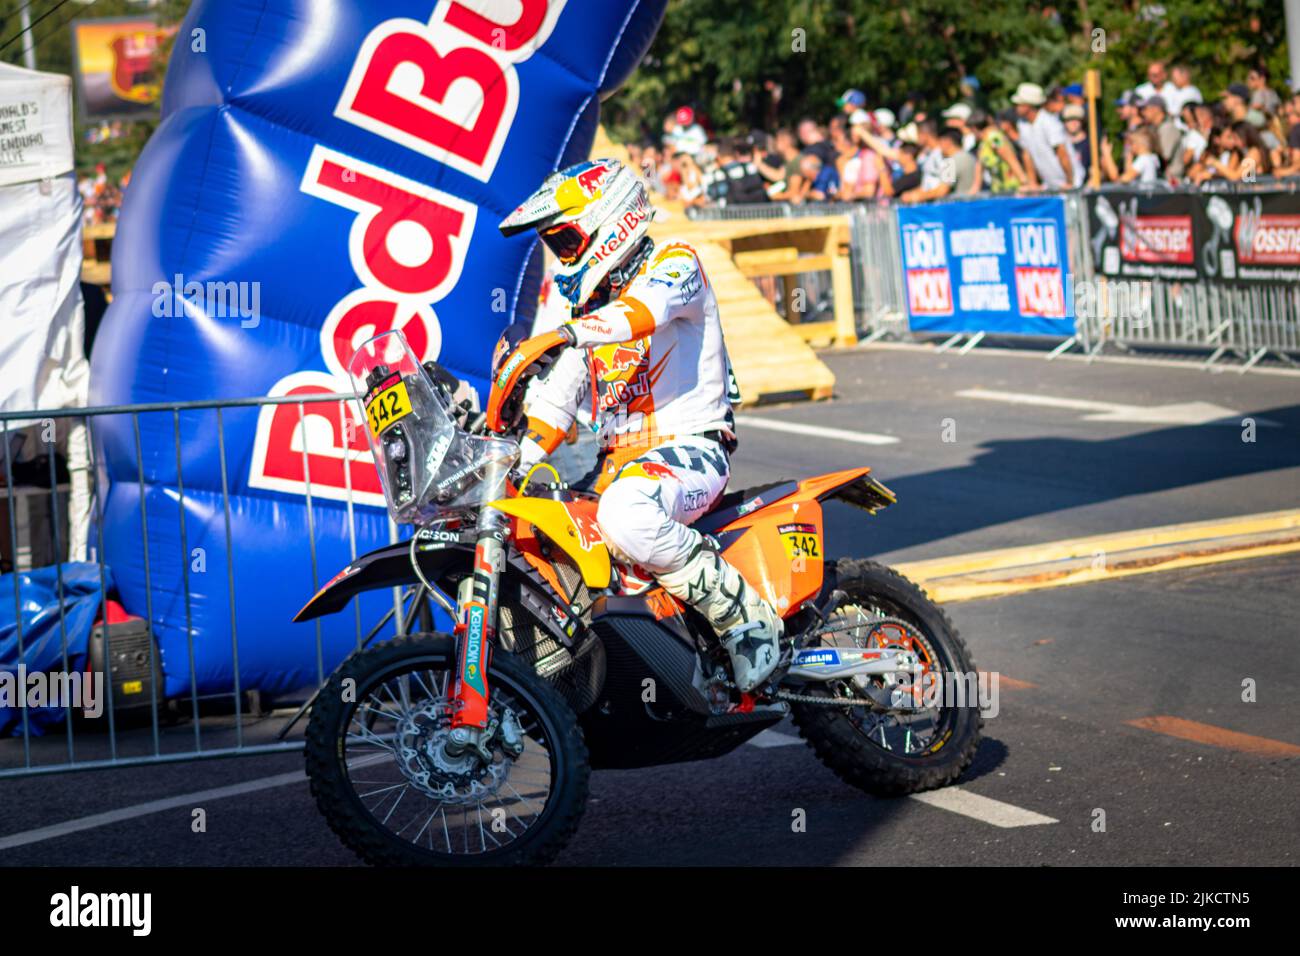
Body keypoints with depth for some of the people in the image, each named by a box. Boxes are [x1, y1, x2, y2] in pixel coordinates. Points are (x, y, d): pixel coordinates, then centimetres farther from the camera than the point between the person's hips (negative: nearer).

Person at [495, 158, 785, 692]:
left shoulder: (674, 263, -4)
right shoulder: (587, 307, 21)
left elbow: (642, 311, -28)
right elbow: (555, 406, 17)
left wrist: (555, 338, -45)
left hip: (690, 449, -8)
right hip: (618, 462, 8)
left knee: (624, 515, -39)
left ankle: (749, 622, -27)